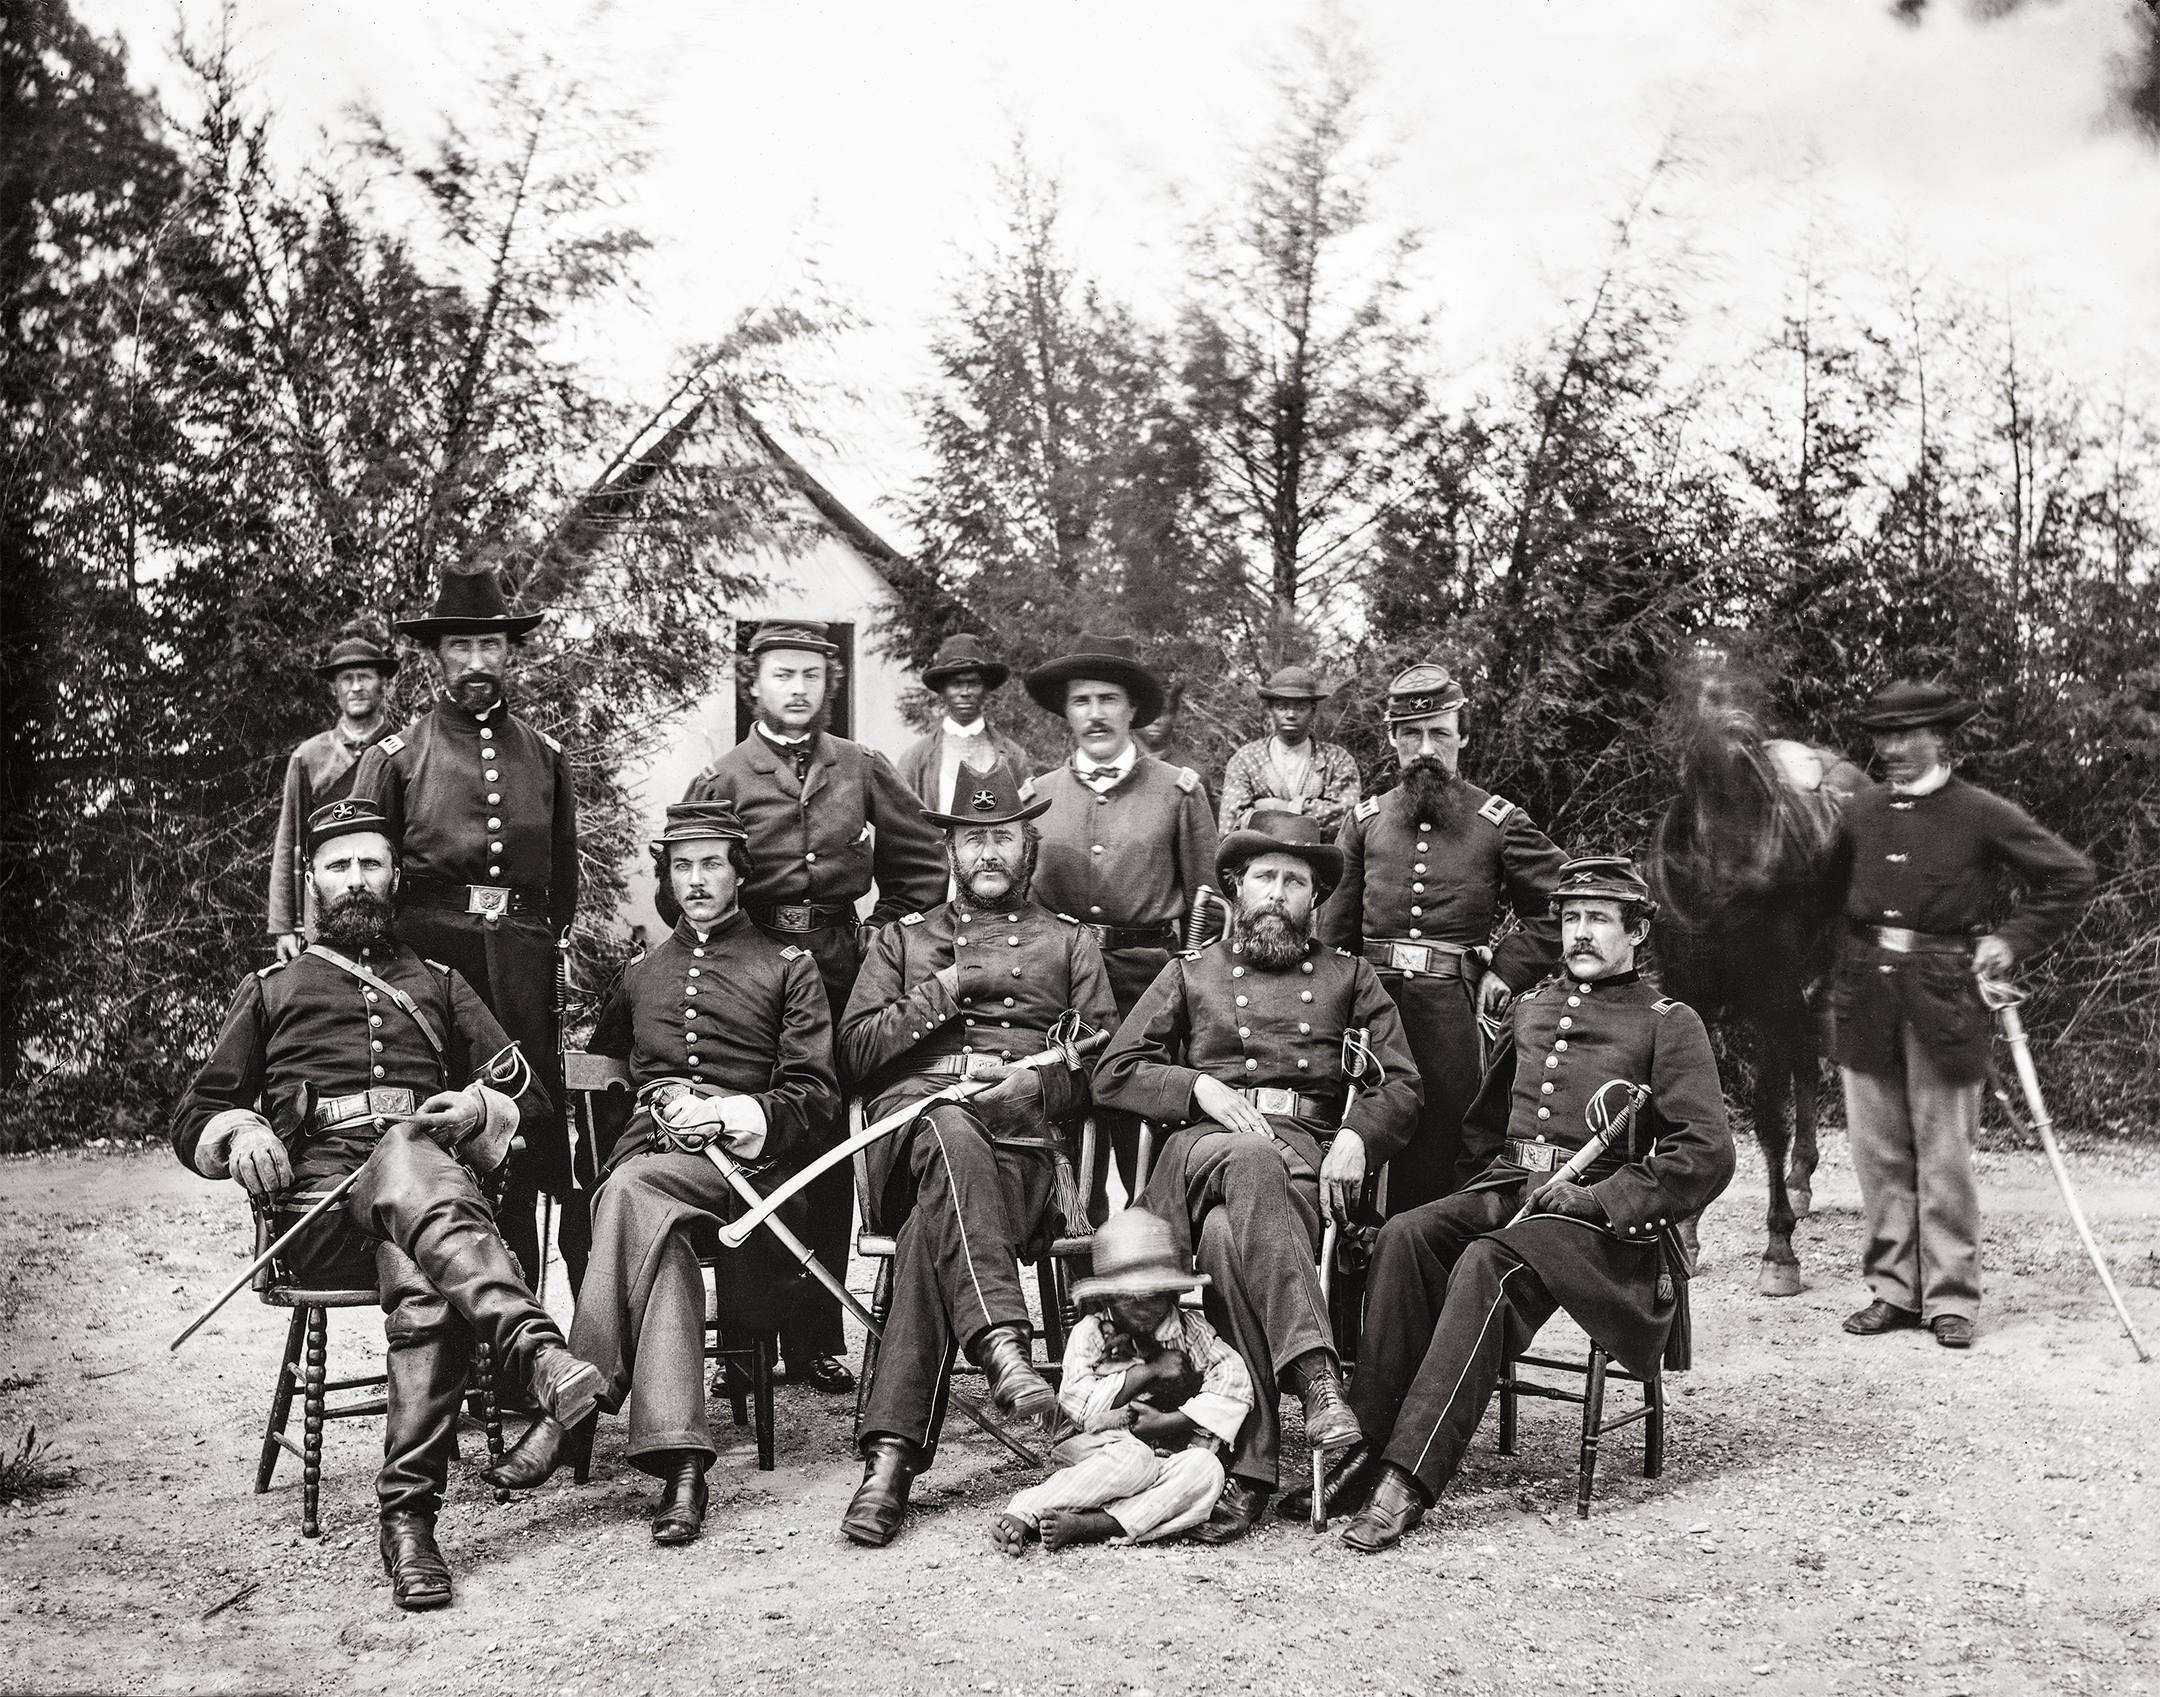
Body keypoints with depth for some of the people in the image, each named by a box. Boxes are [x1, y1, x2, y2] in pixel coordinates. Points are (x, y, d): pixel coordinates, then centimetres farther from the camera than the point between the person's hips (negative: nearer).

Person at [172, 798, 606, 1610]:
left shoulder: (439, 985, 30)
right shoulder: (268, 990, 28)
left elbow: (526, 1095, 22)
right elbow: (194, 1118, 23)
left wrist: (479, 1110, -2)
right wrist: (239, 1135, -1)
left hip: (431, 1178, 2)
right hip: (318, 1205, -1)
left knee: (422, 1278, -38)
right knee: (409, 1159, -40)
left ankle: (410, 1515, -45)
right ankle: (532, 1347, -59)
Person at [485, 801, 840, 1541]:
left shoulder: (789, 967, 15)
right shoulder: (640, 974, 28)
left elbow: (816, 1098, 6)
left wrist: (735, 1115, -11)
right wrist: (659, 1110, 14)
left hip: (740, 1155, -3)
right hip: (647, 1149, 3)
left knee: (633, 1189, -36)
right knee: (655, 1228, -35)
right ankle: (678, 1461, -44)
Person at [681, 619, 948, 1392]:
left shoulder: (862, 770, 9)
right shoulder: (722, 778, 4)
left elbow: (923, 864, 15)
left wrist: (884, 940, 8)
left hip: (839, 972, 2)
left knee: (830, 1157, 4)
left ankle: (817, 1340, 12)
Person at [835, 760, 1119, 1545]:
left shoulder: (1069, 942, 27)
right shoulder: (902, 938, 29)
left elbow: (1105, 1063, 15)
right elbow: (858, 1049, 14)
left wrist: (1040, 1084, -6)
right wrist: (949, 988, 4)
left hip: (1026, 1142, 0)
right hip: (916, 1123, 0)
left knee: (932, 1234, -35)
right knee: (953, 1135, -41)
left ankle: (893, 1452, -42)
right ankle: (1002, 1346, -55)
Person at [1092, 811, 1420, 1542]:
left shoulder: (1349, 975, 23)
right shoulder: (1191, 972, 22)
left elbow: (1401, 1085, 13)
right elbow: (1113, 1072, 14)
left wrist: (1355, 1137, -8)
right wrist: (1201, 1087, -3)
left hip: (1308, 1159, 0)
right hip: (1203, 1147, 0)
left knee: (1228, 1234, -36)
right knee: (1251, 1160, -40)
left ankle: (1247, 1463, -38)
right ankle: (1314, 1371, -50)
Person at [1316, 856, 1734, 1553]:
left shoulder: (1670, 1025, 4)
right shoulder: (1530, 1008, 21)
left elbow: (1708, 1154, -6)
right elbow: (1486, 1119, 32)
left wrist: (1598, 1199, -14)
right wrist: (1491, 1182, 11)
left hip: (1607, 1215, -5)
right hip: (1508, 1191, 5)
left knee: (1488, 1265, -35)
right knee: (1404, 1237, -25)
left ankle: (1408, 1479, -39)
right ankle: (1367, 1447, -28)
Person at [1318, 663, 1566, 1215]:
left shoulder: (1501, 824, 6)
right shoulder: (1365, 820, 13)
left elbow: (1558, 913, 10)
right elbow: (1335, 930, 16)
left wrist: (1506, 972, -1)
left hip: (1454, 1011, -2)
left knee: (1435, 1167, -1)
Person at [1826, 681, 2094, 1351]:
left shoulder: (1982, 814, -2)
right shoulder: (1862, 811, 9)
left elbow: (2072, 875, 3)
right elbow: (1834, 888, 25)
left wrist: (2013, 939, -4)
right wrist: (1849, 964, 16)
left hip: (1943, 993, -4)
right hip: (1865, 996, 4)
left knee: (1944, 1155, 1)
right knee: (1877, 1152, 7)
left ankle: (1951, 1299, 11)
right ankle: (1893, 1289, 17)